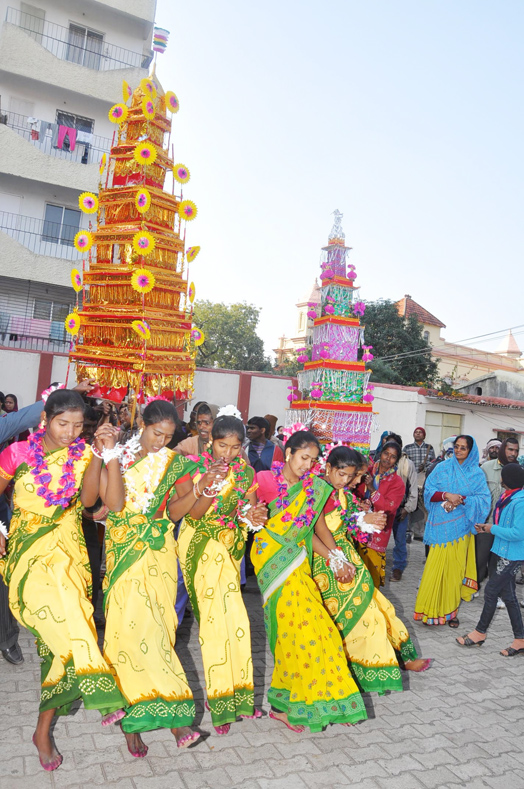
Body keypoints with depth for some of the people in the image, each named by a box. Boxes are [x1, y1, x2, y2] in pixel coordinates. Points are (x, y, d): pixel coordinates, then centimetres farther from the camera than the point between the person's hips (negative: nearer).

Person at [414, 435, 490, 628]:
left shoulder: (477, 474, 5)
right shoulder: (442, 468, 4)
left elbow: (483, 500, -3)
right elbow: (428, 491, 0)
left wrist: (461, 500, -17)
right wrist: (446, 495, -17)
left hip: (460, 527, 0)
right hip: (441, 525, 0)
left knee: (455, 567, 5)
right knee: (436, 566, -1)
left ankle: (450, 610, 19)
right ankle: (431, 609, 11)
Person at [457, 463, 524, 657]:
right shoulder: (506, 497, 7)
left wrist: (493, 529, -16)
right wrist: (487, 527, 4)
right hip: (500, 552, 9)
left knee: (491, 591, 1)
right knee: (507, 594, 14)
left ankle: (480, 633, 18)